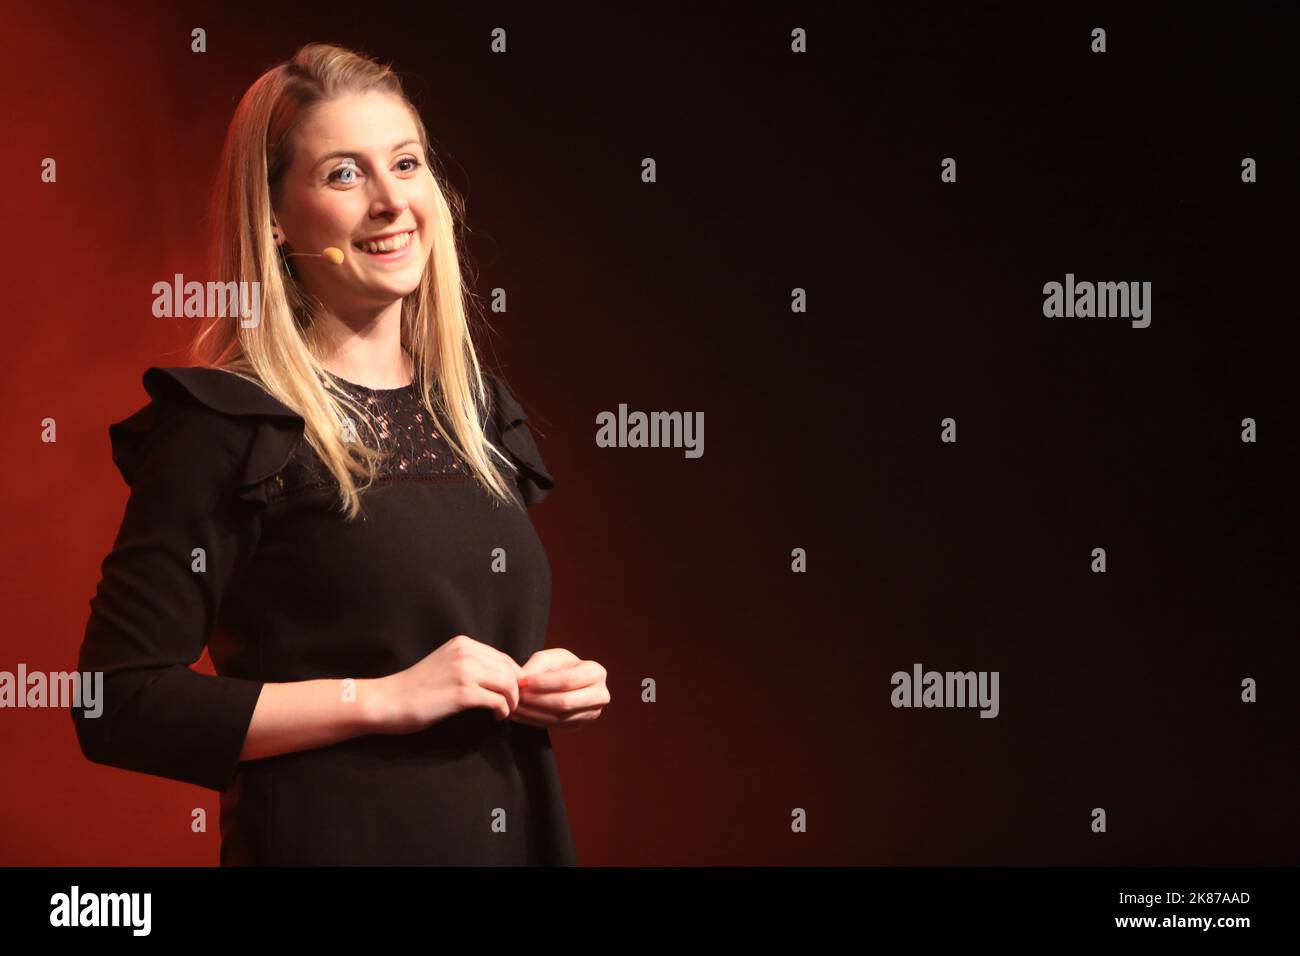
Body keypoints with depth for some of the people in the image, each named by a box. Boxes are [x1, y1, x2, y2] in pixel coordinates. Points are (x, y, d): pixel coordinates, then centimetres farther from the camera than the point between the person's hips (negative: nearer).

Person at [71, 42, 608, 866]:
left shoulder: (481, 409, 8)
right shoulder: (228, 425, -12)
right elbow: (119, 706, -17)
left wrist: (556, 687, -1)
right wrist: (383, 699, -20)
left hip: (517, 828, 6)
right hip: (332, 835, -6)